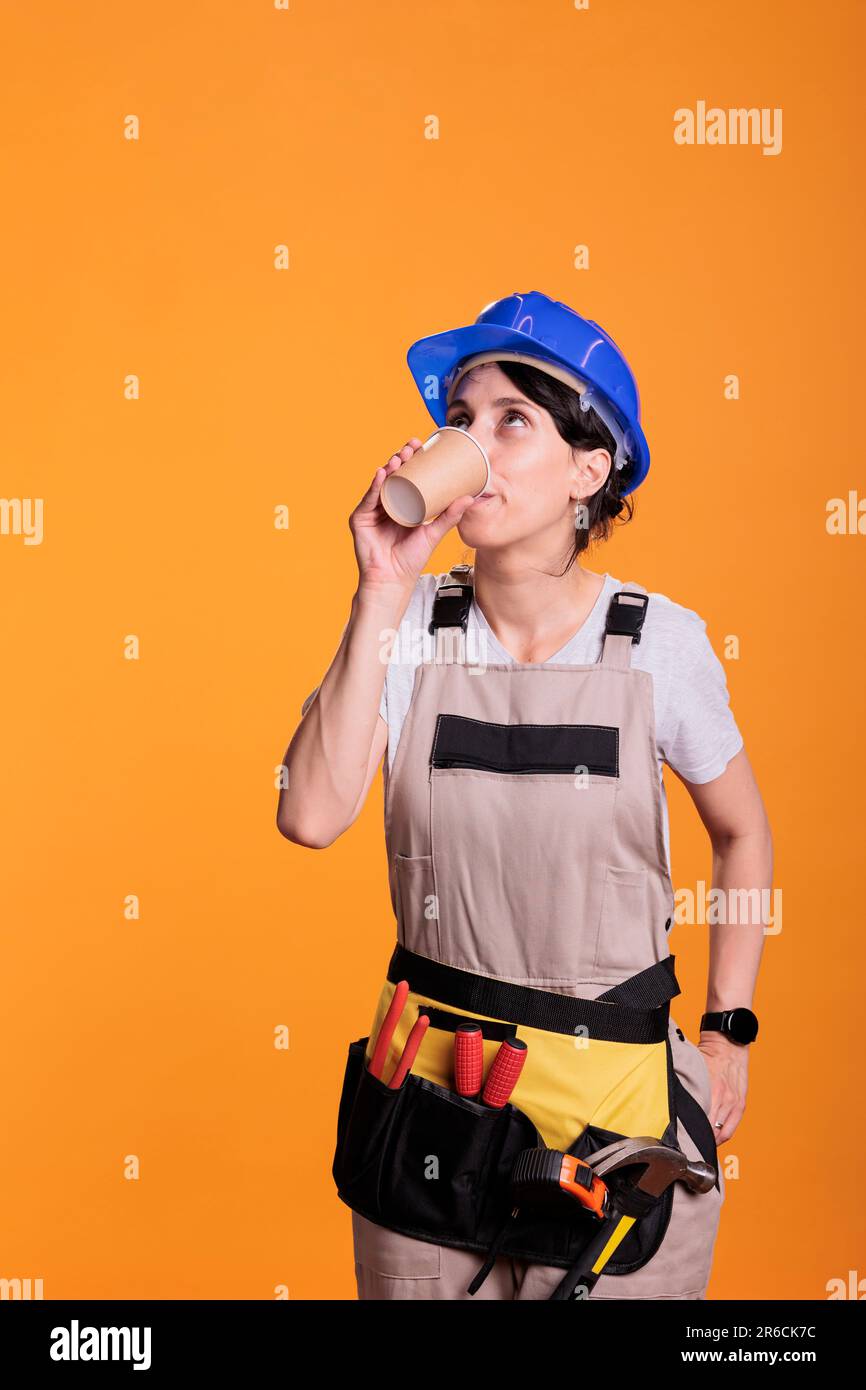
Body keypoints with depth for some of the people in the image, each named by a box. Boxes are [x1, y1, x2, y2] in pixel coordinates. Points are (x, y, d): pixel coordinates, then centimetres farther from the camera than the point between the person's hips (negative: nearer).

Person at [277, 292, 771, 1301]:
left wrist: (730, 1030, 4)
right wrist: (381, 599, -20)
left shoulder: (661, 642, -9)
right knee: (415, 1285, 19)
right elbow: (311, 818, -20)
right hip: (429, 1088, 2)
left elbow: (741, 831, 6)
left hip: (614, 1089, -1)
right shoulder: (409, 628, -7)